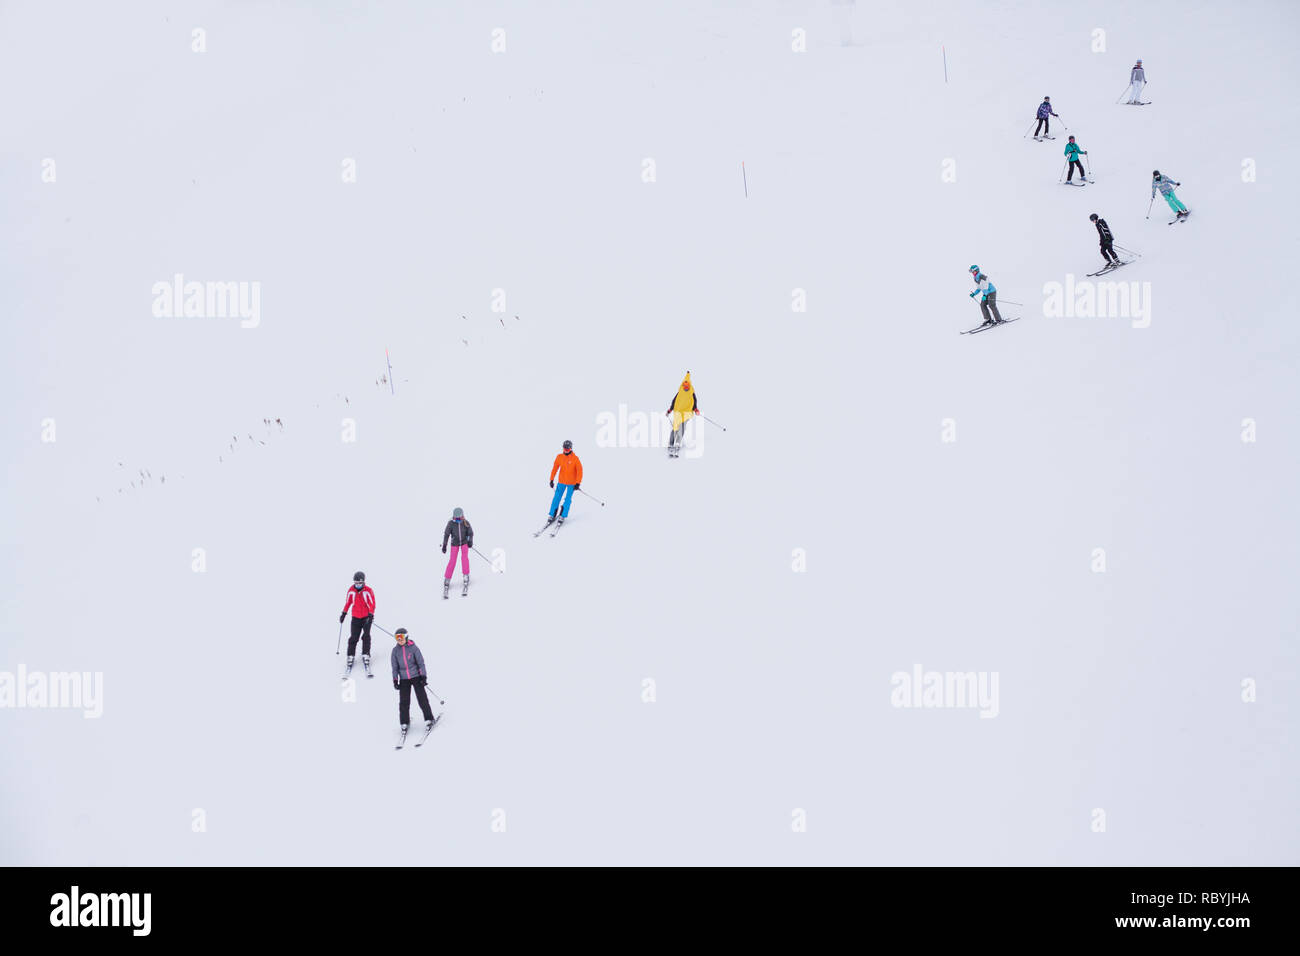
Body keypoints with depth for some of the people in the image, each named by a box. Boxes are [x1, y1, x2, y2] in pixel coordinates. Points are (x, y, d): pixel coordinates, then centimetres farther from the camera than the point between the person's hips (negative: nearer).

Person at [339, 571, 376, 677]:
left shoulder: (368, 591, -10)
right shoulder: (351, 590, -1)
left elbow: (372, 604, -9)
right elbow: (348, 602, 11)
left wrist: (371, 615, -18)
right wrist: (344, 613, 14)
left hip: (366, 617, -2)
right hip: (355, 617, 2)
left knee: (366, 636, -11)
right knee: (353, 638, -1)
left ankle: (365, 656, -4)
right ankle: (351, 657, 7)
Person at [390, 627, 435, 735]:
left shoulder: (413, 648, -6)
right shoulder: (395, 650, 3)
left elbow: (421, 662, -3)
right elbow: (395, 667, 9)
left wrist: (423, 676, -8)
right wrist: (395, 680, 3)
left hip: (416, 676, -2)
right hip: (404, 679, 2)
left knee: (422, 698, -3)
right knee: (404, 702, -1)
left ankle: (429, 720, 9)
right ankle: (404, 724, 10)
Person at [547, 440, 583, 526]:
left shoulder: (575, 458, -13)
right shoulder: (559, 457, -4)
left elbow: (579, 471, -13)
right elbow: (555, 468, 4)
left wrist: (578, 483, -20)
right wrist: (552, 480, 2)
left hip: (571, 483, -2)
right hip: (561, 482, 2)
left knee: (567, 500, 0)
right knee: (556, 498, 1)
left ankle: (562, 516, 9)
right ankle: (552, 516, 9)